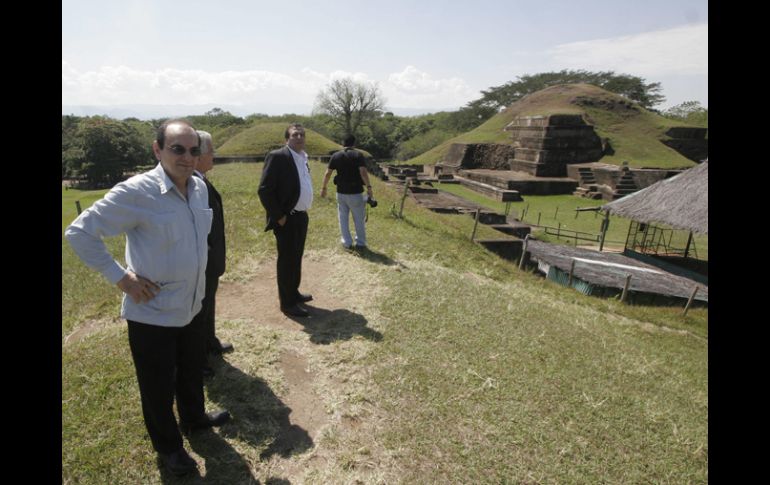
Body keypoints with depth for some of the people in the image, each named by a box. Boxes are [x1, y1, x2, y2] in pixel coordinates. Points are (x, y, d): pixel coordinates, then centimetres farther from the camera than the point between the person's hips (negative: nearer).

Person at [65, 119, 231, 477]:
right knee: (158, 386, 14)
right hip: (152, 312, -6)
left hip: (191, 306, 6)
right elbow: (79, 233, -17)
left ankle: (194, 418, 52)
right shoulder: (136, 192, -22)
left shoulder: (200, 188, -1)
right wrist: (120, 277, -18)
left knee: (192, 371, 26)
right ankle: (168, 447, 37)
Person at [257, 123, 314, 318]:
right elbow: (264, 190, -18)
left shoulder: (303, 158, 11)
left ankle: (293, 293, 34)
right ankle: (287, 303, 14)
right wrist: (278, 216, -17)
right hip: (286, 219, -8)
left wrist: (304, 209, 13)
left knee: (296, 257, 18)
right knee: (286, 260, 2)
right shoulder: (277, 156, -14)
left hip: (301, 216, 8)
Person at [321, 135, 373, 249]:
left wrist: (324, 188, 14)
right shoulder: (358, 155, -8)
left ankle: (347, 243, 15)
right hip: (356, 192, -2)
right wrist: (369, 187, -15)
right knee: (358, 219, 9)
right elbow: (363, 172, -19)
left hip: (341, 192, 2)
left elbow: (327, 173, 3)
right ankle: (360, 243, 17)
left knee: (343, 218, 13)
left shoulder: (335, 156, 2)